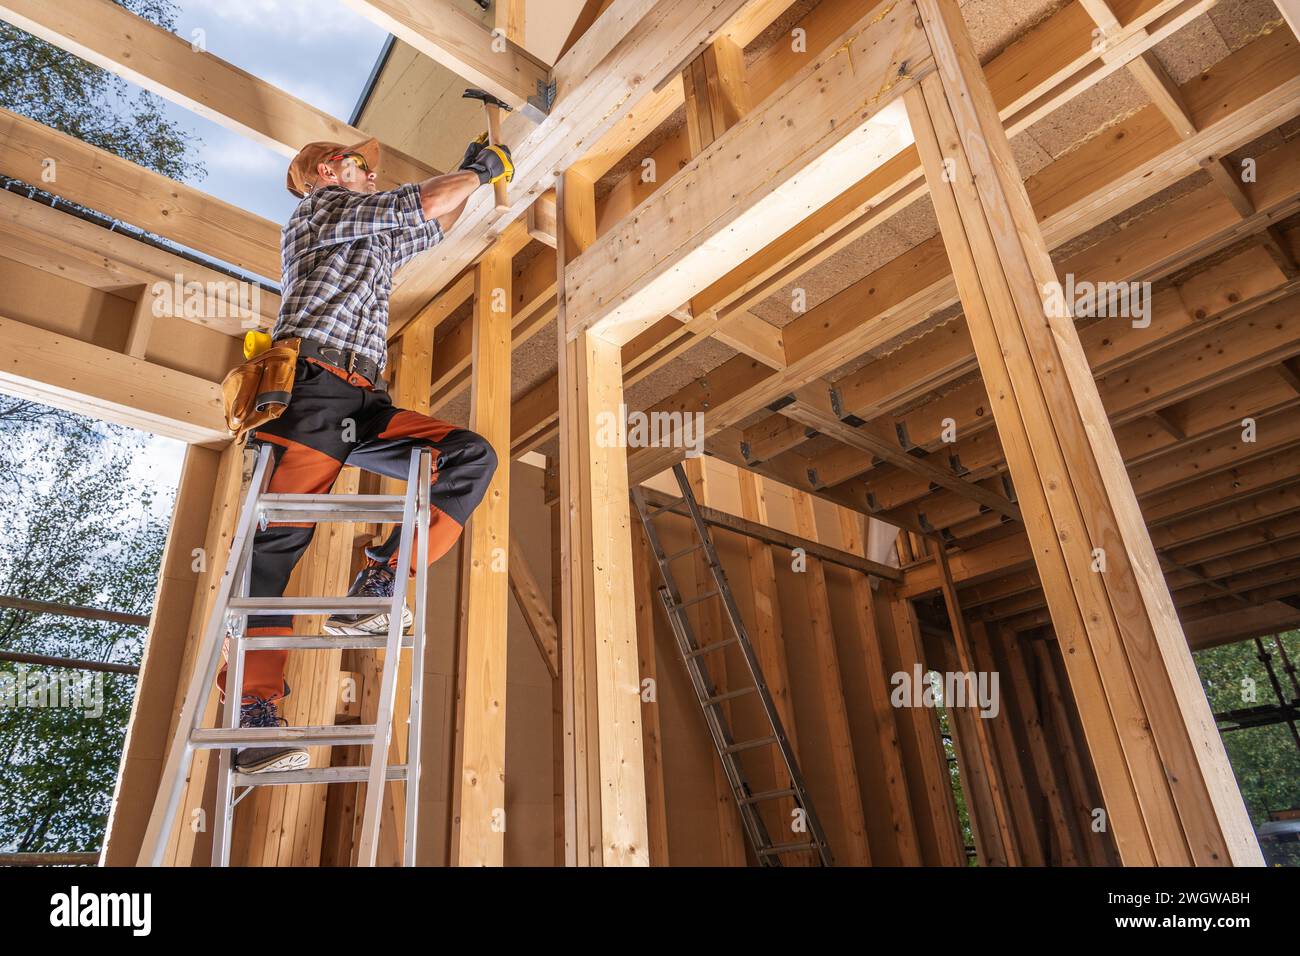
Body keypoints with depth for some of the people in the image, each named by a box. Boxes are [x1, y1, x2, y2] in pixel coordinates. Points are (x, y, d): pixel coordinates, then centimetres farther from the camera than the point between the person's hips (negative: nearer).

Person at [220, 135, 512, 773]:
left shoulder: (370, 241, 36)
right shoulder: (320, 208, 14)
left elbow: (431, 228, 48)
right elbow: (425, 204, 7)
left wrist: (468, 177, 46)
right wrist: (478, 170, 22)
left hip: (361, 404, 8)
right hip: (310, 389, -8)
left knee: (472, 457, -11)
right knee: (279, 537, -16)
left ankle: (376, 586, -21)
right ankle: (254, 713, -20)